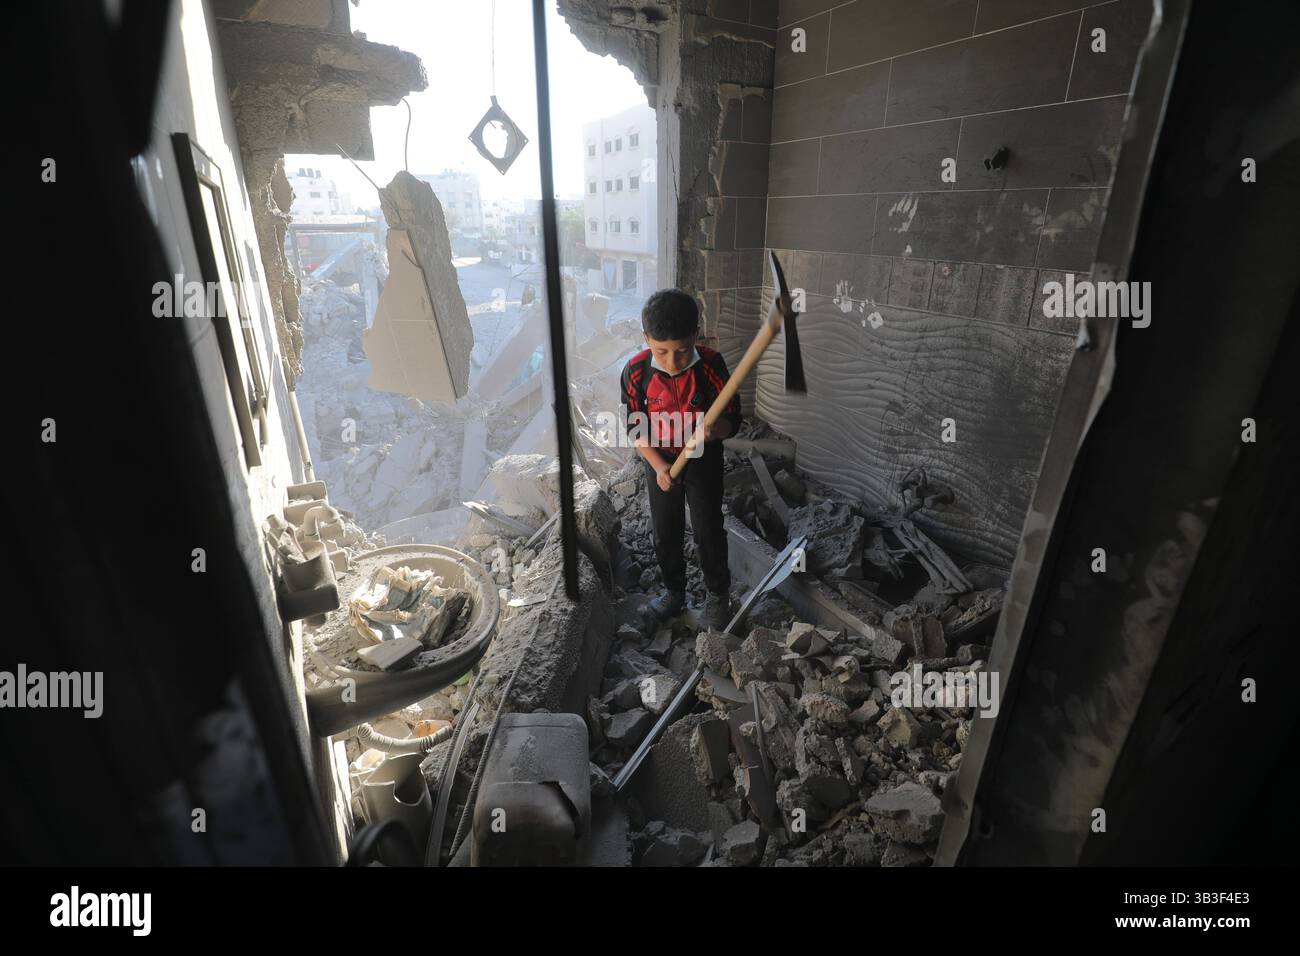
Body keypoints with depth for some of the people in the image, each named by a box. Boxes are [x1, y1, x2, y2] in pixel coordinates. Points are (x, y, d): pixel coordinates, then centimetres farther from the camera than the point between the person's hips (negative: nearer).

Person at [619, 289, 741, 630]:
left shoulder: (712, 365, -22)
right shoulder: (636, 372, -19)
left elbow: (733, 419, -15)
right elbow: (637, 429, -8)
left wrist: (714, 430, -38)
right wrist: (659, 466, -21)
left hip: (704, 458, -1)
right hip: (659, 460, 2)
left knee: (708, 530, 5)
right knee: (665, 532, 13)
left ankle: (718, 592, 30)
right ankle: (674, 589, 37)